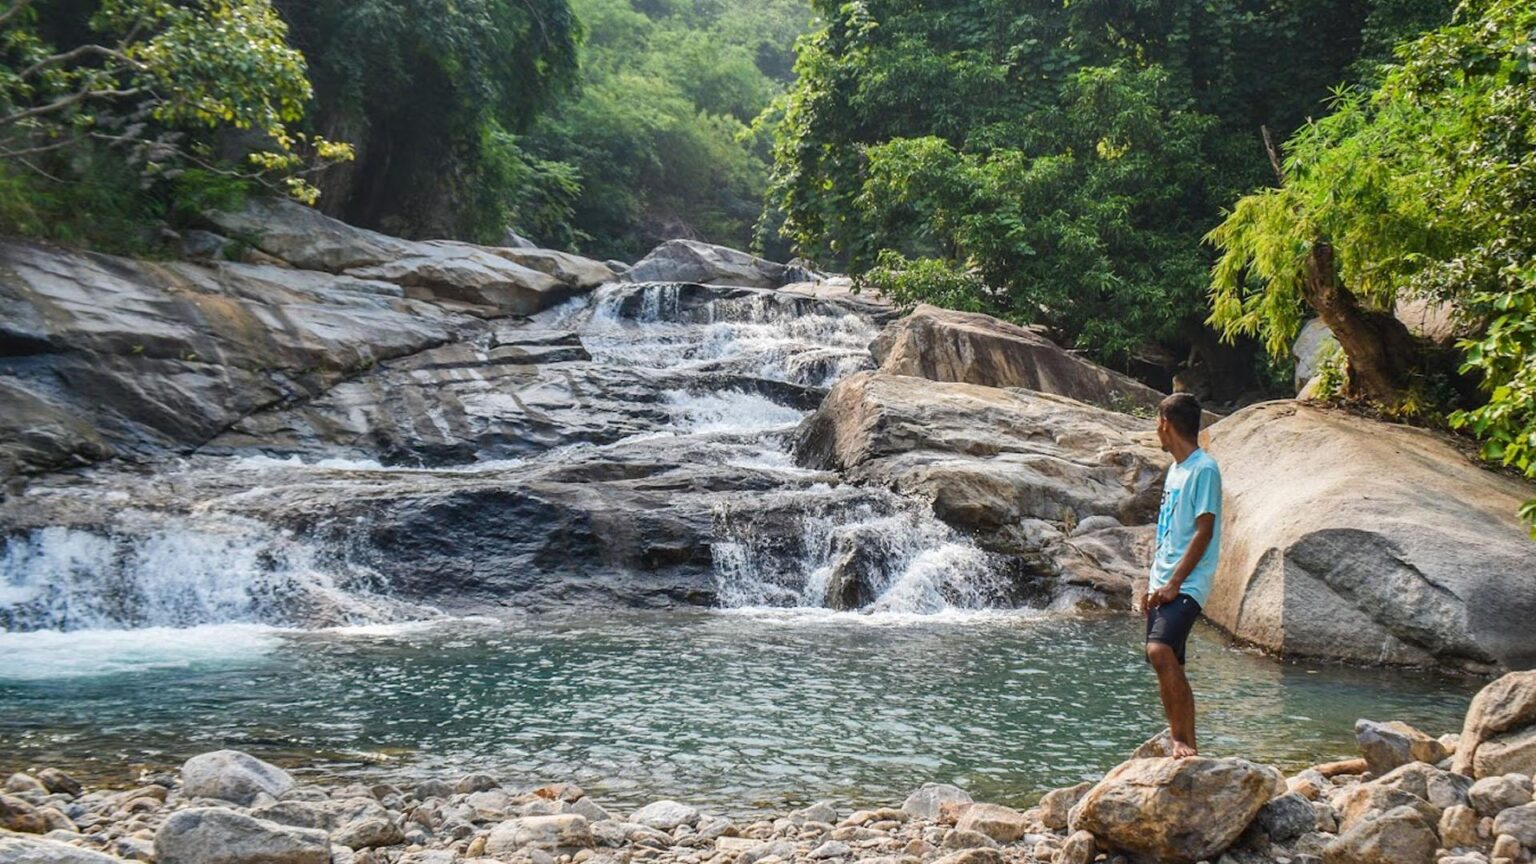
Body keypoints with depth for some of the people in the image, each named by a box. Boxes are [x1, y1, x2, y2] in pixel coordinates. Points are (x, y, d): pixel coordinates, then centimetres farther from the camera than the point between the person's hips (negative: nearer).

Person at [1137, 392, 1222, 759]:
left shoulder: (1204, 469, -10)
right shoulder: (1175, 470, 18)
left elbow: (1204, 532, -16)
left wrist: (1174, 584, -19)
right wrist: (1151, 584, 16)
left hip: (1187, 585, -9)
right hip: (1163, 585, 9)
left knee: (1160, 650, -25)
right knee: (1170, 669, 9)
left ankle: (1183, 740, -17)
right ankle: (1184, 745, 16)